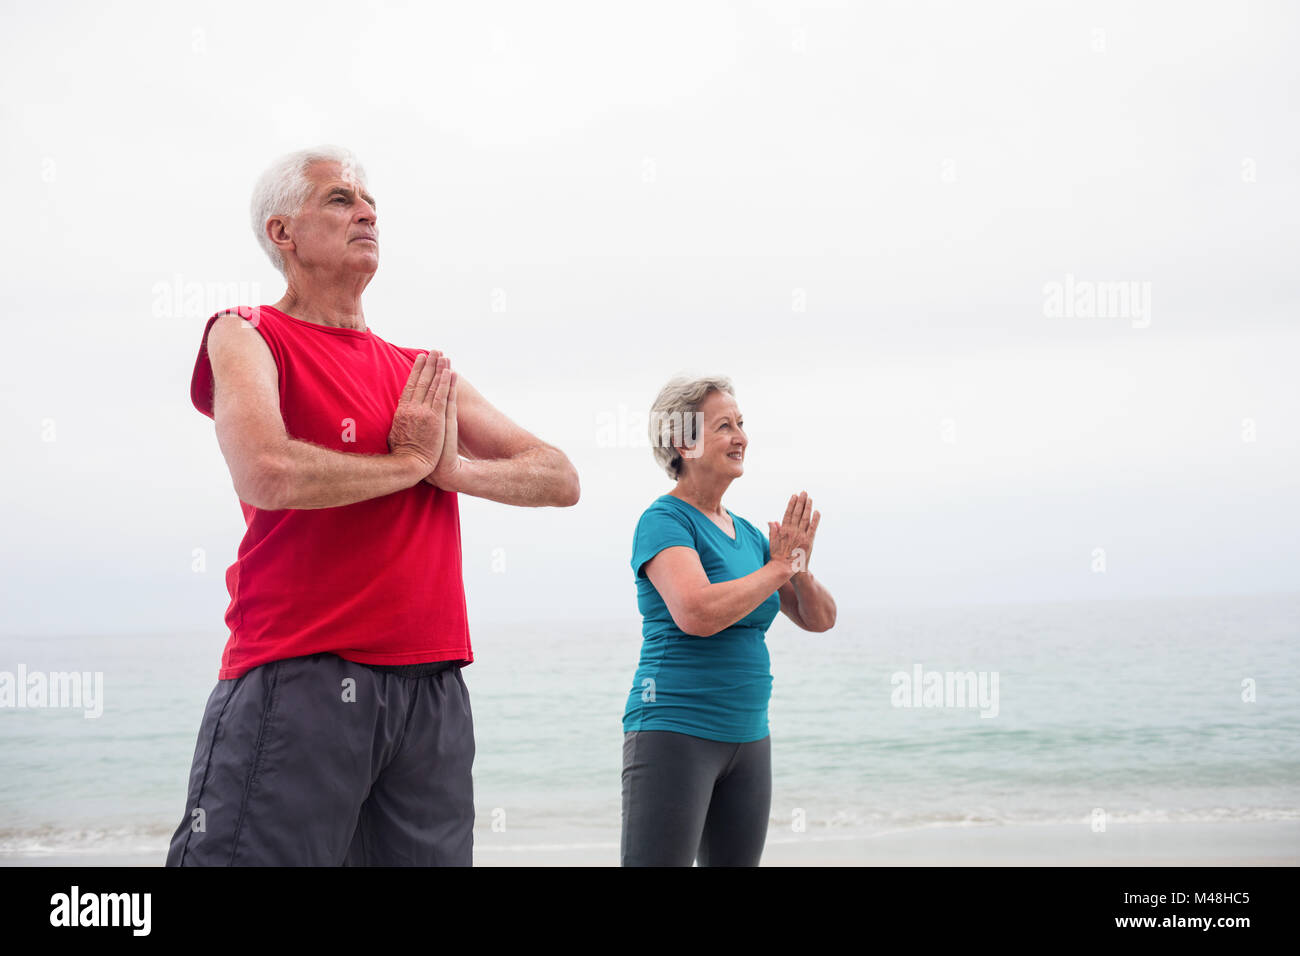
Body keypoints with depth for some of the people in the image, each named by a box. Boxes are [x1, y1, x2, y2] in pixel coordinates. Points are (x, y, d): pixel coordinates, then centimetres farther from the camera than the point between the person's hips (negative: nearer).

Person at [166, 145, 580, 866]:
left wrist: (456, 467, -5)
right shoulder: (247, 337, 2)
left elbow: (559, 480, 14)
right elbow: (269, 475, -19)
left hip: (432, 690, 6)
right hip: (297, 676, -5)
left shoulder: (421, 373, 19)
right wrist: (412, 460, -4)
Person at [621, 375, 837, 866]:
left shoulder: (746, 532, 14)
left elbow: (819, 618, 15)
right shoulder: (663, 521, -9)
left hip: (748, 737, 8)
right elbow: (697, 613, -26)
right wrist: (778, 567, -13)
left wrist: (799, 567, -6)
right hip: (674, 732, -8)